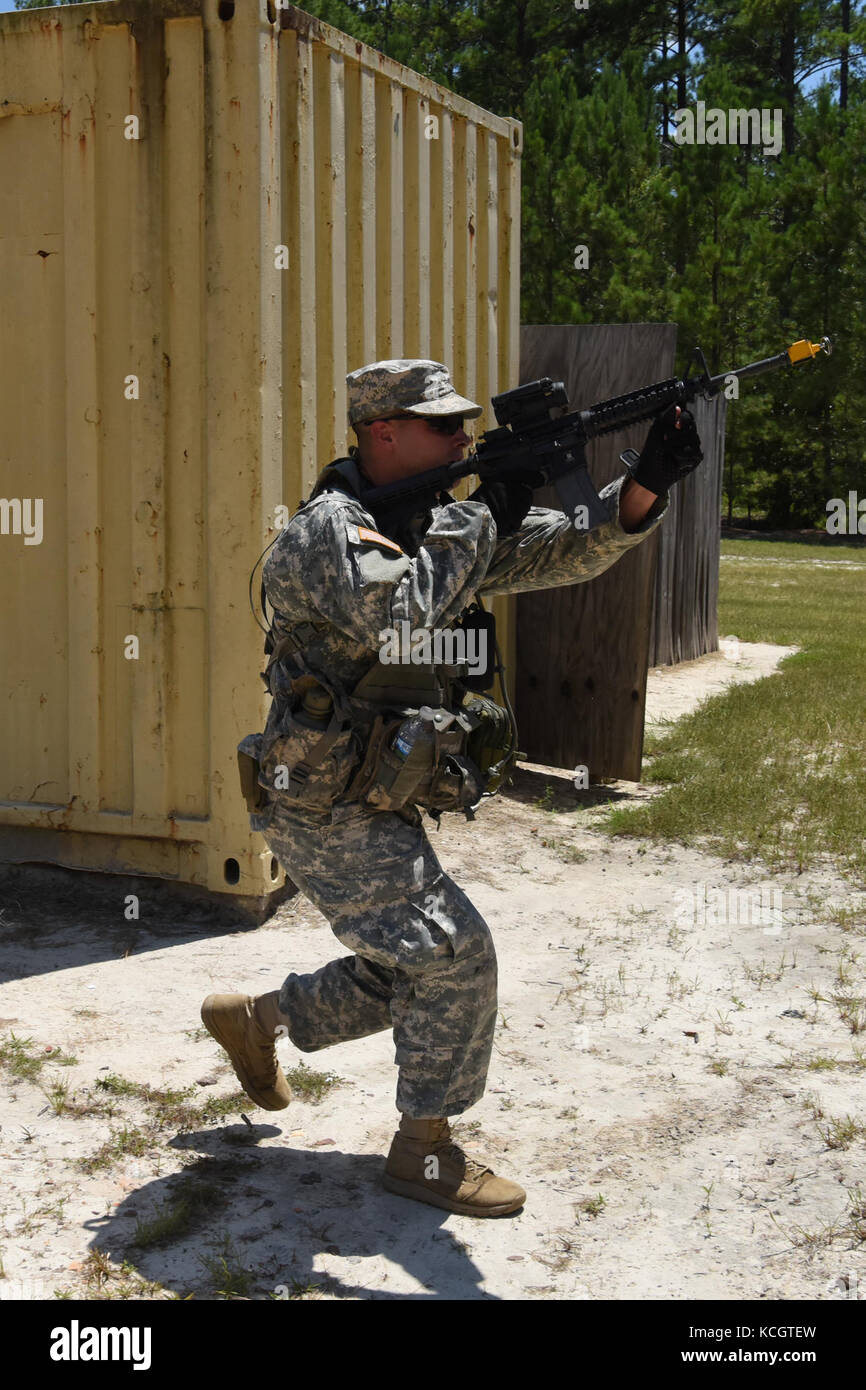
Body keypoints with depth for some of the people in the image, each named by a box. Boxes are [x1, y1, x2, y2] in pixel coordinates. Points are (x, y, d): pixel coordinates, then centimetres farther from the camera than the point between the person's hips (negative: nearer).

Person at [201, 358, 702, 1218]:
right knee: (454, 954, -12)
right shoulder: (328, 528, -16)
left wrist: (647, 482, -15)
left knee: (405, 975, 17)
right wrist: (484, 518, -24)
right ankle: (424, 1152, 3)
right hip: (329, 812, -9)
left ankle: (251, 1017, 37)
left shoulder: (439, 525, 8)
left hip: (381, 807, 9)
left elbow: (569, 552, 2)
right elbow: (393, 615, -34)